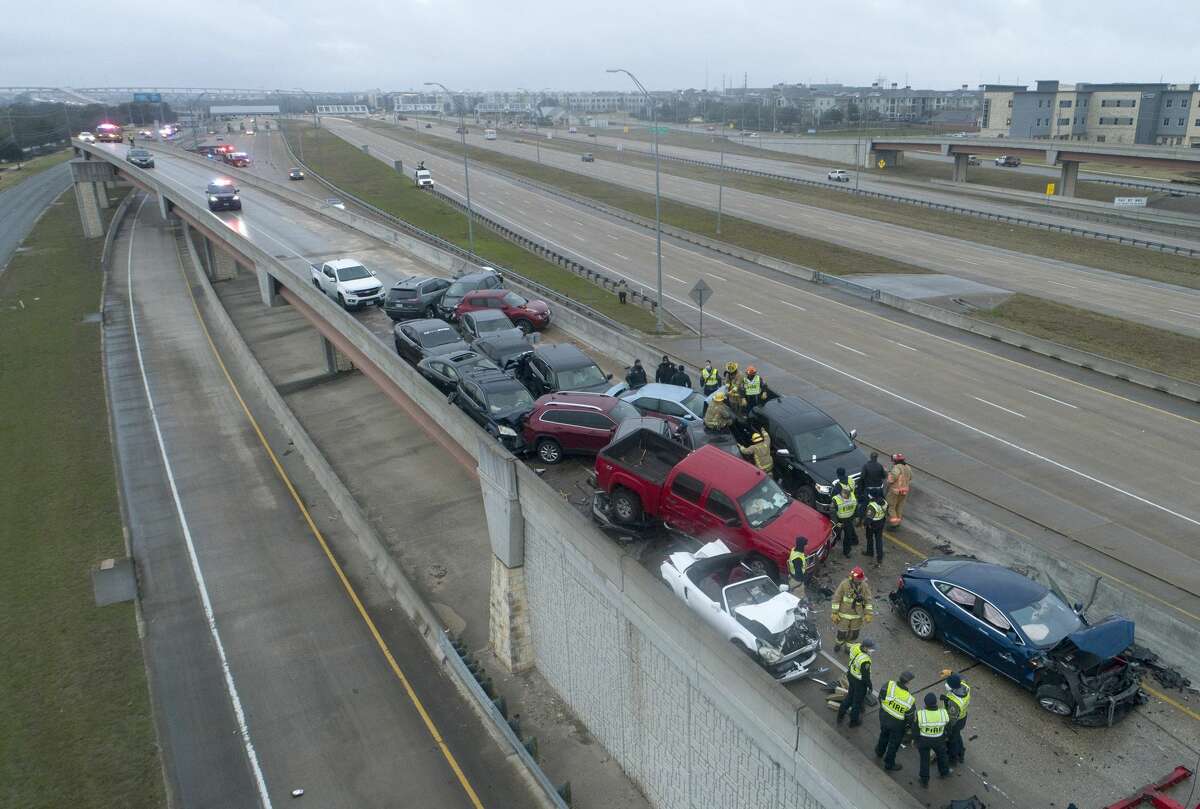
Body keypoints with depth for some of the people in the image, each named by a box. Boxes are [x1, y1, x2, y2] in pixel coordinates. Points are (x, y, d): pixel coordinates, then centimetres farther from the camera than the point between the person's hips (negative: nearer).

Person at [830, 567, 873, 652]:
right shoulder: (844, 584, -21)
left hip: (857, 615, 2)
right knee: (842, 632, 12)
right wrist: (835, 613, -11)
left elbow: (868, 600, -4)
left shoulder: (864, 586, -14)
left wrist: (869, 613, -9)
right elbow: (836, 598, -13)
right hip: (844, 614, -2)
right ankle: (840, 643, 45)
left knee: (854, 634, 15)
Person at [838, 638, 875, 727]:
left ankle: (840, 715, 45)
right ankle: (854, 721, 38)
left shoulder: (855, 647, -16)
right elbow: (865, 675, -26)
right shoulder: (865, 660, -39)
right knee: (857, 701, 17)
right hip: (859, 681, -7)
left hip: (851, 675, 8)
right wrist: (869, 685, -6)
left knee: (850, 695, 29)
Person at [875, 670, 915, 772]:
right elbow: (909, 718, -17)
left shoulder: (889, 685, -26)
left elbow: (880, 697, -9)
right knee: (894, 743, 21)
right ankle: (889, 765, 42)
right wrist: (908, 727, 5)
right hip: (897, 724, -4)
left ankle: (879, 752, 59)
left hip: (883, 717, 4)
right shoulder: (910, 700, -31)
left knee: (884, 734, 33)